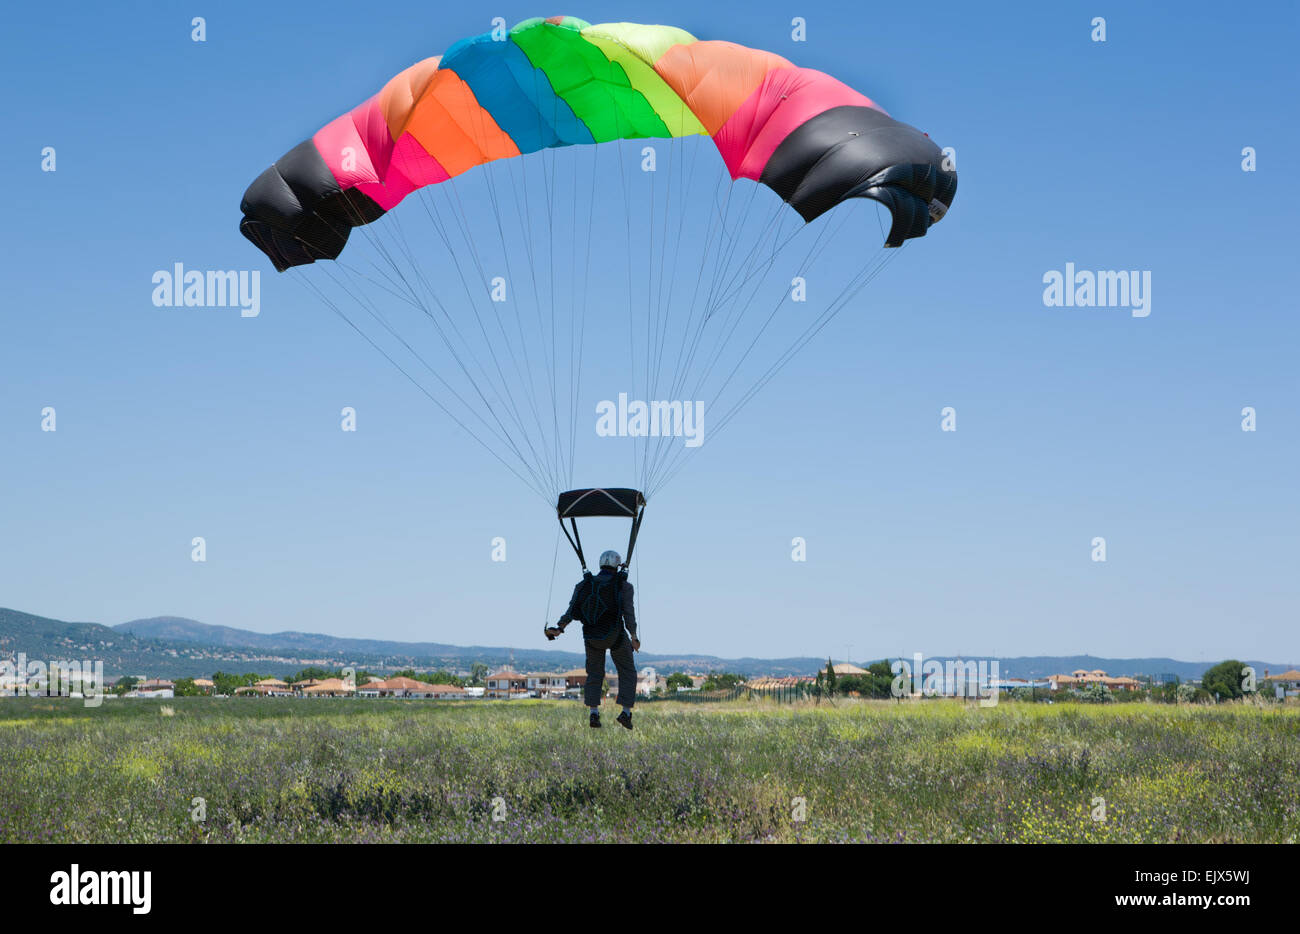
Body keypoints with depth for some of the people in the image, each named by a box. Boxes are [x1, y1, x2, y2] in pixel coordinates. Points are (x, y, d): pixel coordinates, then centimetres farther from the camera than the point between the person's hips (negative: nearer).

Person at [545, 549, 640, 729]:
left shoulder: (584, 585, 5)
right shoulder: (623, 586, -4)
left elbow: (572, 610, -7)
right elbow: (629, 613, -16)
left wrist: (558, 628, -13)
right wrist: (634, 637, -19)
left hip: (592, 637, 3)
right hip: (616, 636, -3)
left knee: (594, 674, 16)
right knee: (627, 673, 13)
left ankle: (593, 713, 0)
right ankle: (626, 712, -1)